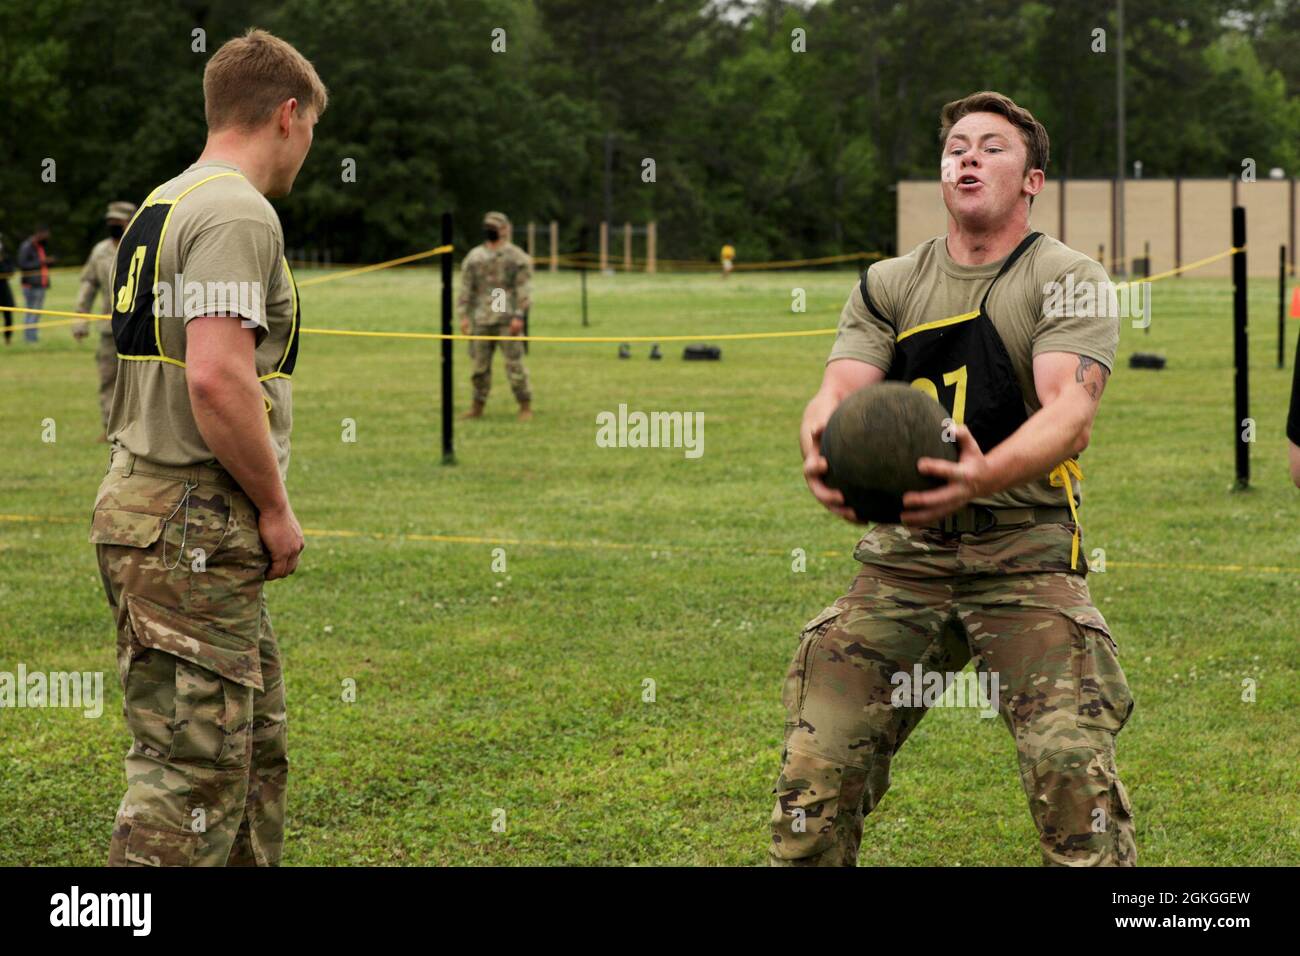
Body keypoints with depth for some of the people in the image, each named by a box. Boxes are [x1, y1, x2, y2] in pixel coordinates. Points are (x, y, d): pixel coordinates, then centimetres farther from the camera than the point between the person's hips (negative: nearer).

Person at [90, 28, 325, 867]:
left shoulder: (164, 206, 18)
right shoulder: (237, 212, -14)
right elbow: (218, 380, -25)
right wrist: (276, 508, -13)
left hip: (145, 502, 10)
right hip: (195, 524, -10)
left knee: (257, 742, 17)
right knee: (191, 767, -8)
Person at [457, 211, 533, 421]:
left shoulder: (516, 257, 0)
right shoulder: (474, 256, 12)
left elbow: (524, 289, -4)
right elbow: (466, 288, 12)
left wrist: (519, 316, -13)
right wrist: (464, 315, 4)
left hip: (507, 320, -4)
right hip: (481, 319, 4)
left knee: (514, 363, -6)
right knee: (479, 365, 6)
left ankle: (525, 406, 0)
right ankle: (477, 406, 15)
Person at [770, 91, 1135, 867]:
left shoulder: (1068, 280, 1)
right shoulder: (890, 285, 13)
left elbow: (1071, 412, -16)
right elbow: (839, 390, -1)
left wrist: (985, 475, -38)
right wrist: (824, 452, -28)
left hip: (1026, 551, -3)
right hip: (903, 556, 3)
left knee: (1073, 768, -19)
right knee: (817, 772, -5)